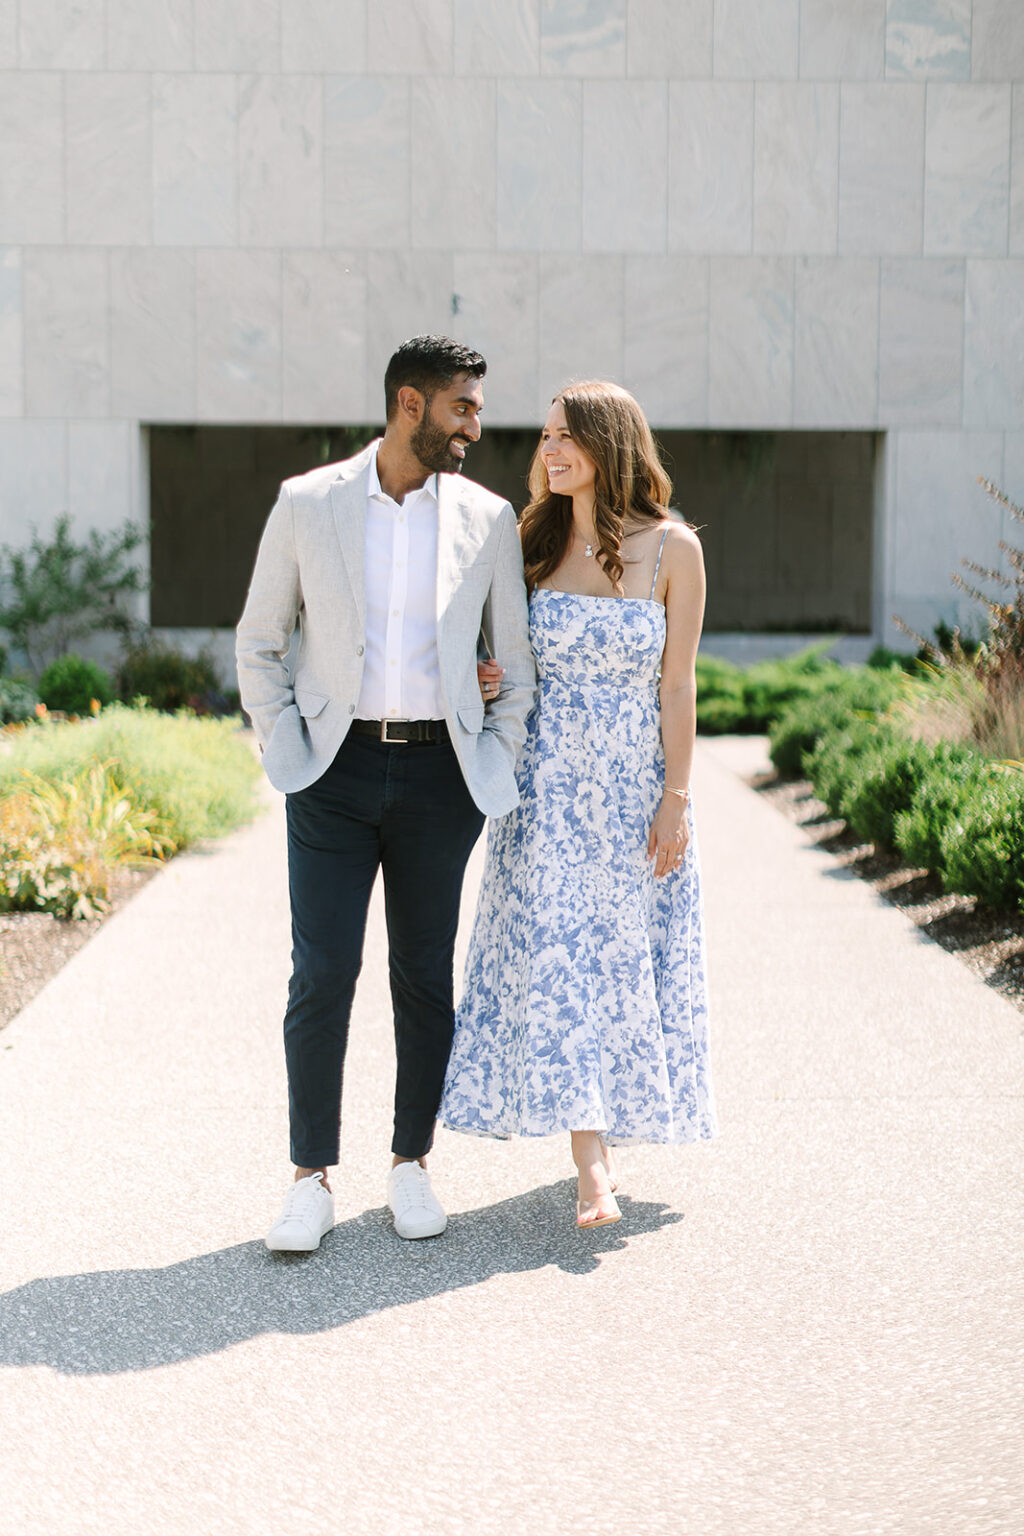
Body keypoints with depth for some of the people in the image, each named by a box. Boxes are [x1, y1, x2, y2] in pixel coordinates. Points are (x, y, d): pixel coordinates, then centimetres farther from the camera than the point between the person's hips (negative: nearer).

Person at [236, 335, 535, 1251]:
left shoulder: (488, 519, 5)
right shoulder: (307, 505, 2)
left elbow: (518, 659, 12)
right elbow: (260, 640, 9)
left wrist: (496, 757, 4)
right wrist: (283, 744, 0)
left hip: (437, 772, 1)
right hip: (336, 768, -1)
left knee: (426, 976, 7)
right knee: (322, 975, -5)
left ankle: (412, 1165, 21)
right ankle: (313, 1181, 6)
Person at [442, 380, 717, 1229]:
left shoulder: (672, 548, -4)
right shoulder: (535, 543, 5)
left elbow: (678, 683, -5)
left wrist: (676, 798, -8)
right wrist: (485, 680, -7)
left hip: (635, 778, -2)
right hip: (547, 781, 2)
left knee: (627, 950, 7)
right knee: (552, 950, -6)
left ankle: (615, 1119, 30)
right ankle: (592, 1167, -4)